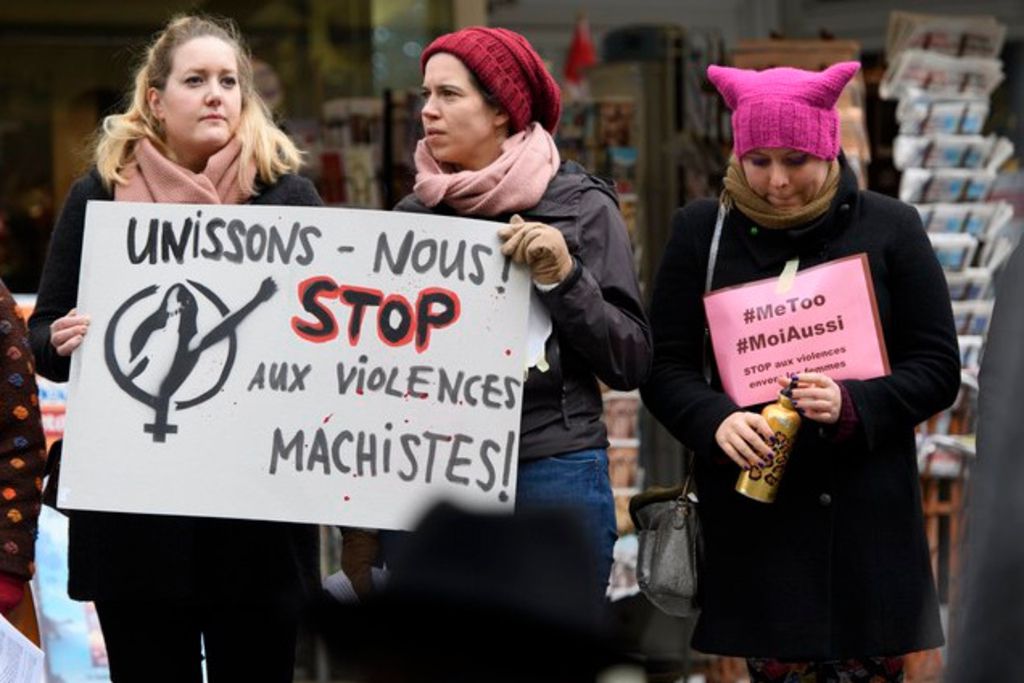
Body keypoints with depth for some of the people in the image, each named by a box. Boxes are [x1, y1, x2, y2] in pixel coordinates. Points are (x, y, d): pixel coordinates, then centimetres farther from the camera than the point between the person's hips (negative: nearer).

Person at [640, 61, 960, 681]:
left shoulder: (889, 228, 2)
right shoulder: (703, 230, 5)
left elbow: (938, 368, 3)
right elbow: (665, 367, 5)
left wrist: (853, 405, -16)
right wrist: (716, 419, -16)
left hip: (866, 515, -1)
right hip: (751, 511, 1)